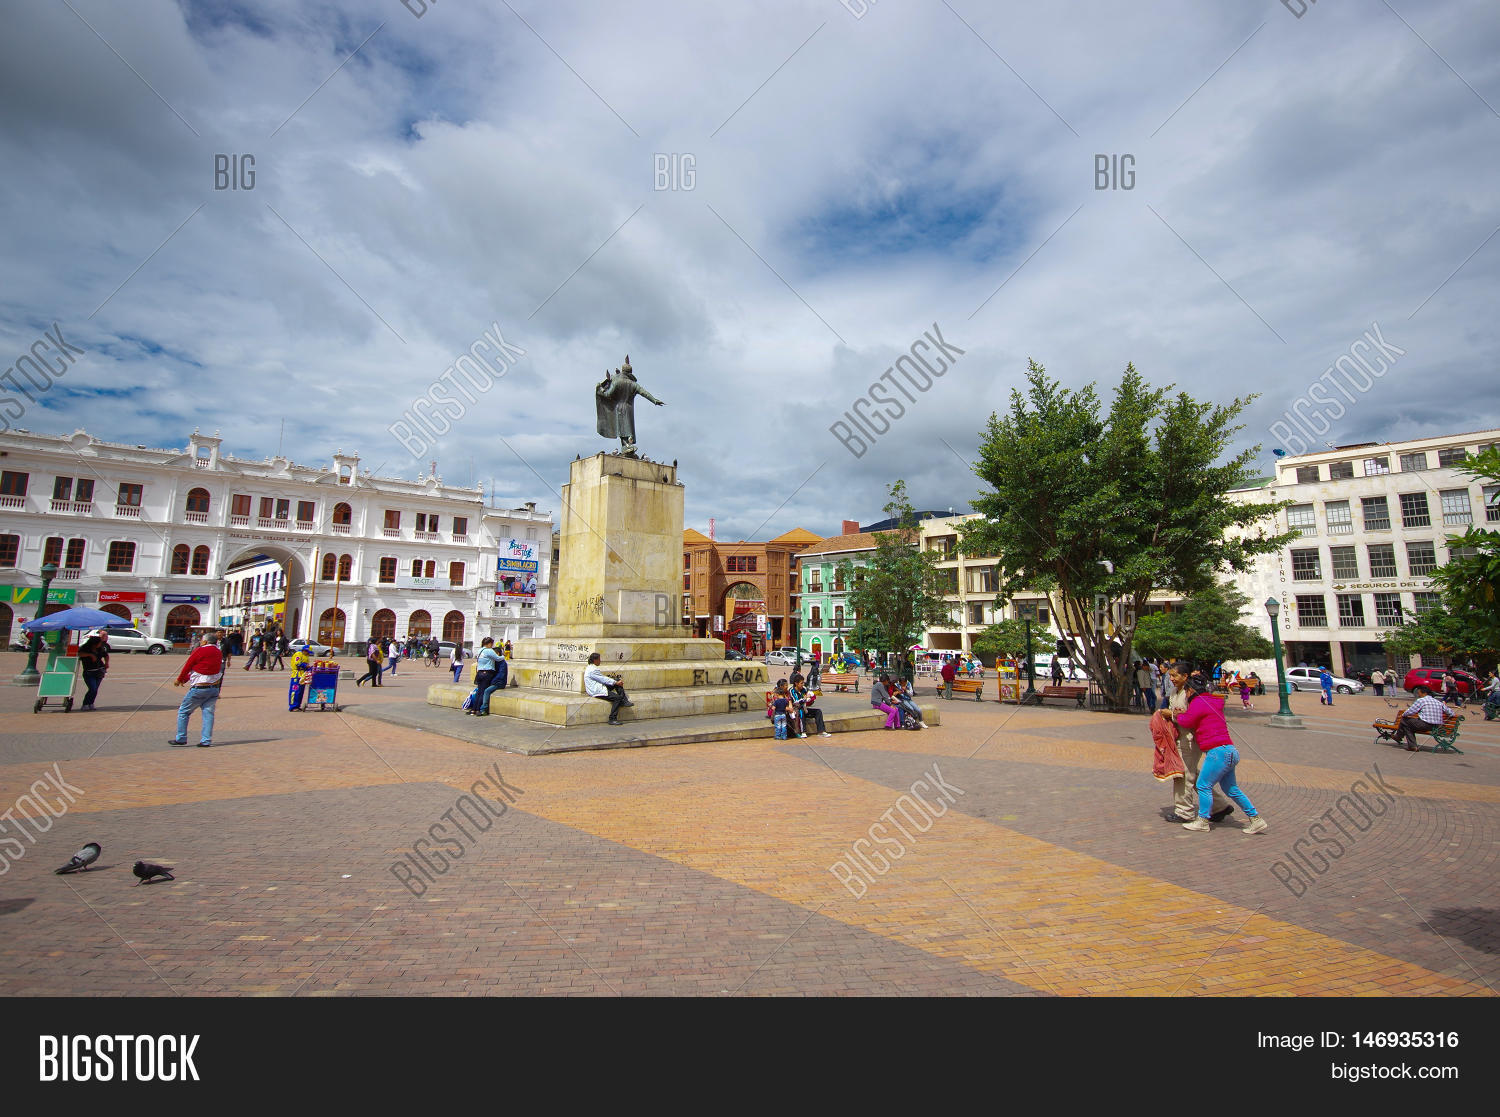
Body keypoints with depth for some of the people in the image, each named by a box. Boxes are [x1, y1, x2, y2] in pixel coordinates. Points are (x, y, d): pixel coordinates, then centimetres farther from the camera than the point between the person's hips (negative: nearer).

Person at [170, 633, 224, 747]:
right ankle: (206, 740, 2)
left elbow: (187, 666, -3)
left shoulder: (200, 651, -11)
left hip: (199, 689, -5)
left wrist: (179, 679, 14)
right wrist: (186, 679, 22)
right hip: (214, 688, 5)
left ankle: (181, 738, 15)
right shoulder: (219, 653, 9)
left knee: (183, 712, 11)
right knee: (208, 713, 5)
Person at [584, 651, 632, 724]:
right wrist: (616, 683, -6)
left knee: (617, 680, 3)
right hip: (596, 692, -11)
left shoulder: (593, 668, 17)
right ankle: (612, 719, -17)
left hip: (599, 688, 11)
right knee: (617, 697, -20)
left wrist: (616, 681, 12)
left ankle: (624, 700, -2)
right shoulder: (593, 670, -18)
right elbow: (603, 679, -15)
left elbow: (602, 678, 20)